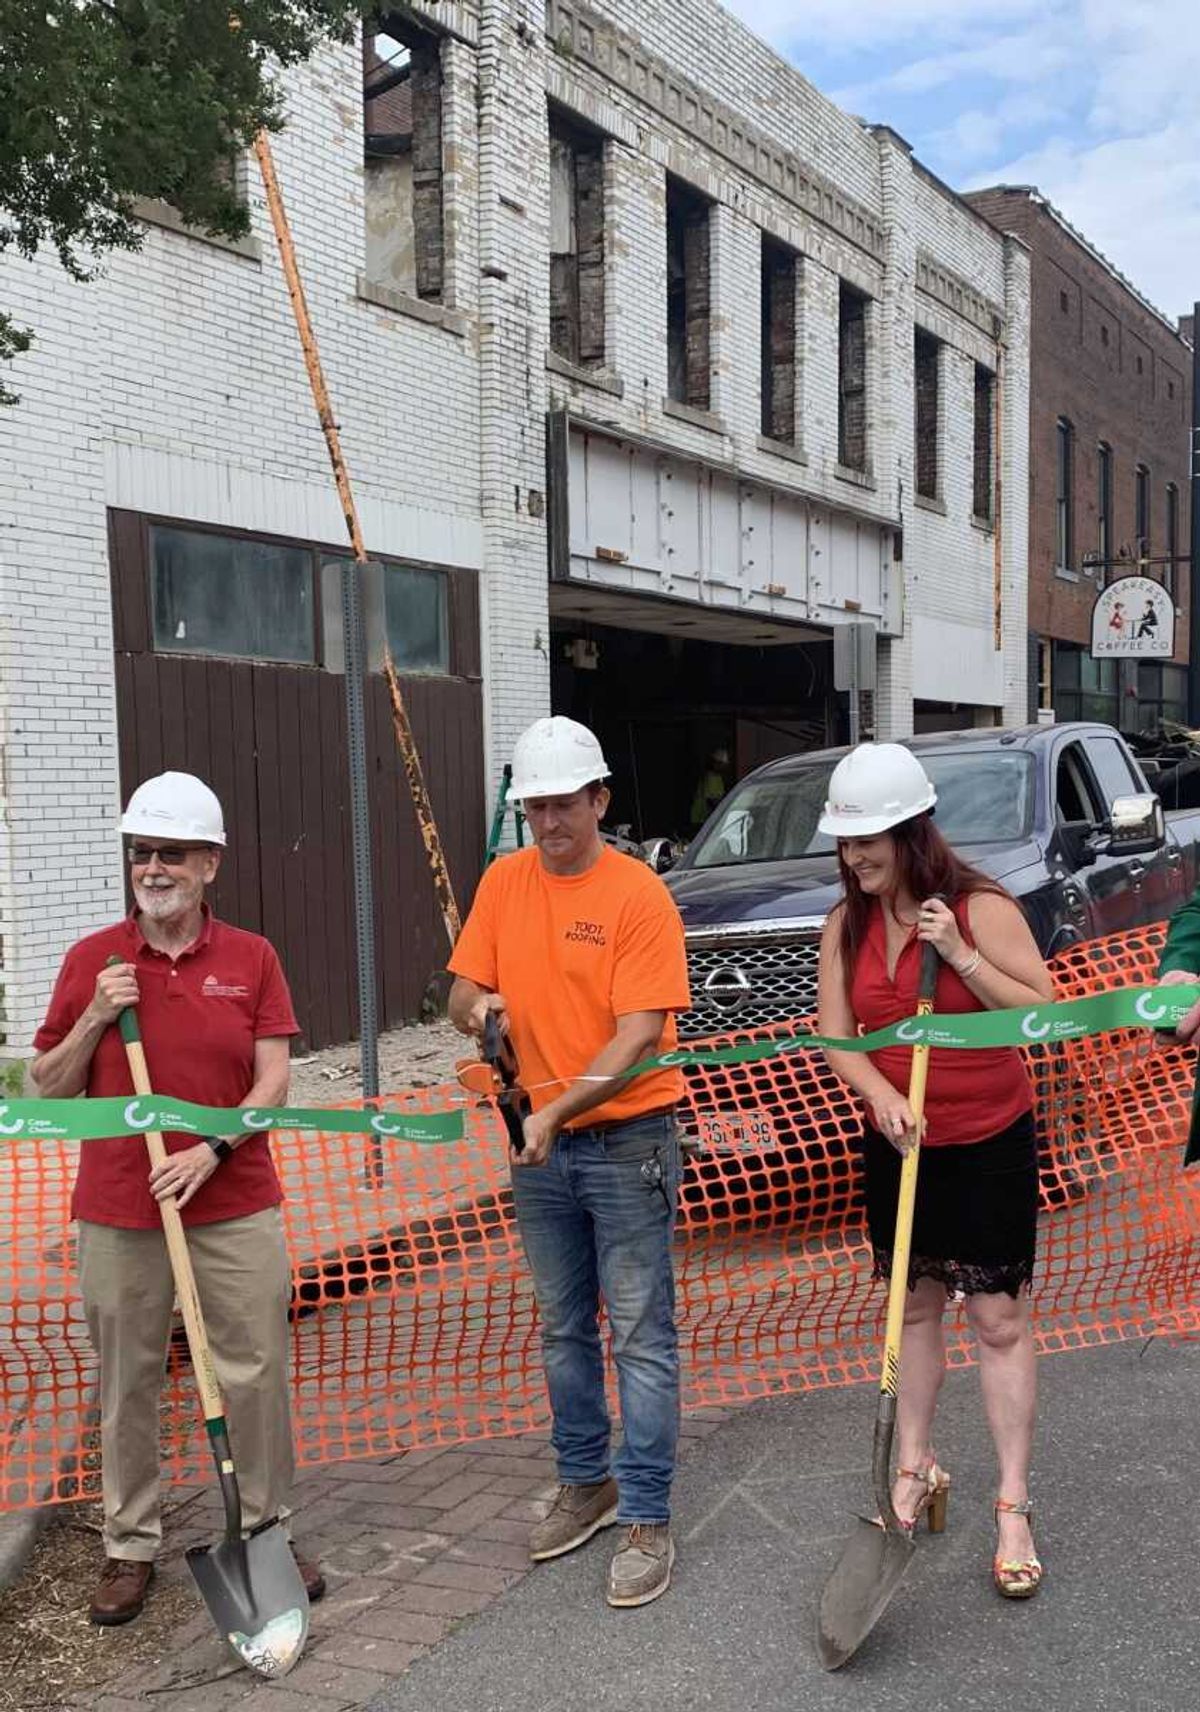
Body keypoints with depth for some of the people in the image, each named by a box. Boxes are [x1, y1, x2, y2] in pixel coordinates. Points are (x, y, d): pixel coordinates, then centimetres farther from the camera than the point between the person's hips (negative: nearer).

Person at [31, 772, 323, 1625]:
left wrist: (213, 1147, -17)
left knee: (257, 1372, 6)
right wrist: (95, 1019, -12)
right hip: (119, 1211, 1)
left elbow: (274, 1080, -3)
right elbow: (49, 1087, 4)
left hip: (235, 1205, 0)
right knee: (127, 1382, 10)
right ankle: (131, 1546, 26)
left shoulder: (252, 959, 0)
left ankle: (266, 1530, 24)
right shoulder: (92, 960, 1)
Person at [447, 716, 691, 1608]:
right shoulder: (505, 881, 3)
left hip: (627, 1140, -6)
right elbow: (463, 991, 6)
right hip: (540, 1142, 6)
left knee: (640, 1335, 1)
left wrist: (558, 1109, -29)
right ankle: (587, 1482, 35)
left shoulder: (640, 895, -14)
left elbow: (639, 1035, -20)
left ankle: (647, 1521, 11)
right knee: (563, 1329, 18)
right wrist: (478, 1006, -18)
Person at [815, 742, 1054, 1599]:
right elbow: (838, 1035, -4)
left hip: (990, 1143, -4)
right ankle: (917, 1470, 30)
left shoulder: (982, 908, -15)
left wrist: (962, 955, -26)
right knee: (913, 1306, 14)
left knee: (1000, 1319, 0)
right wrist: (882, 1096, -22)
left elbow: (1044, 1012, -17)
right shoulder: (846, 926, -1)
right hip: (897, 1143, 4)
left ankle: (1015, 1508, 9)